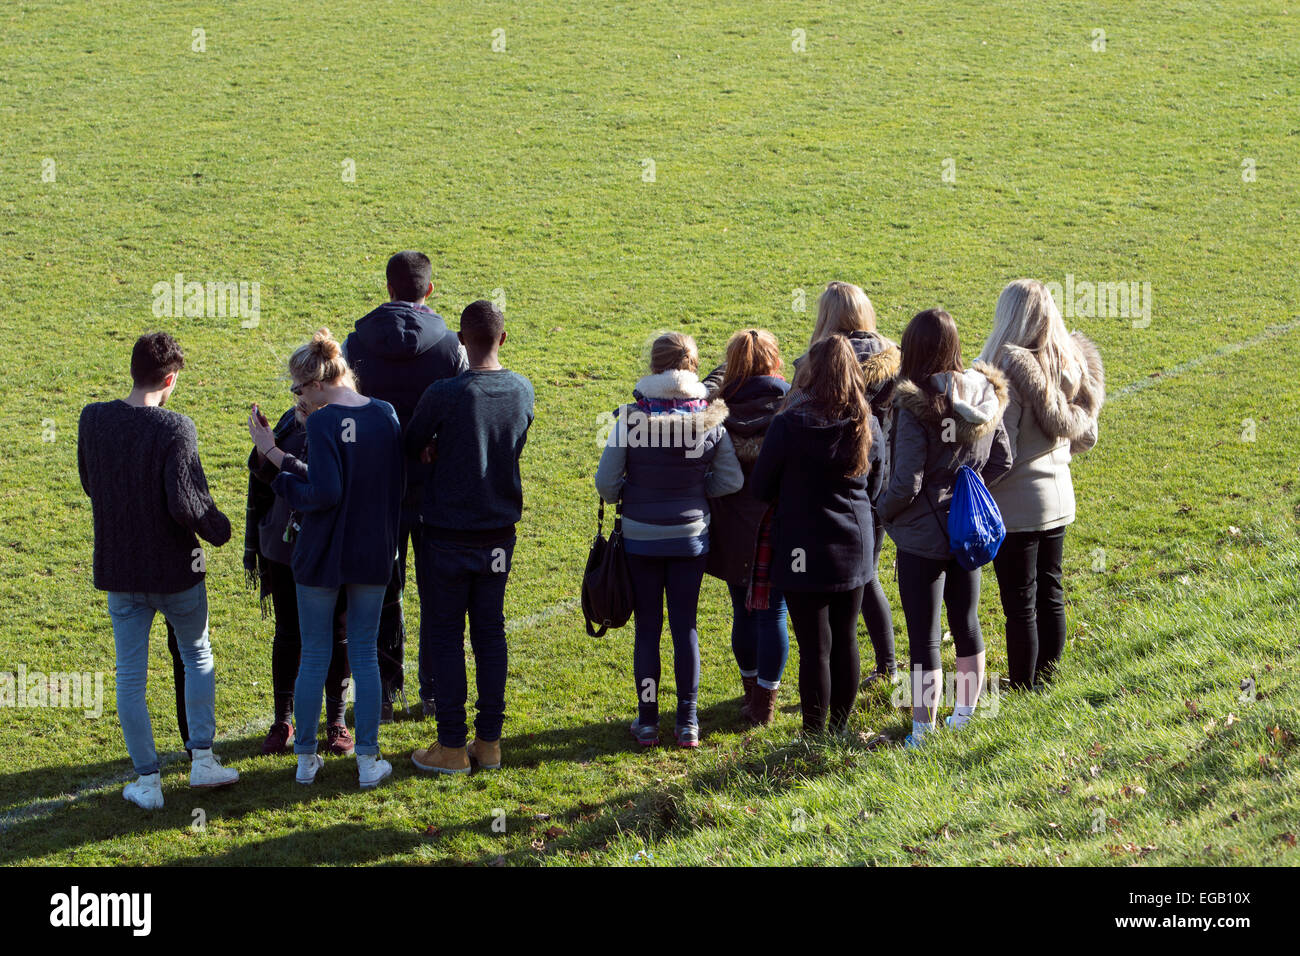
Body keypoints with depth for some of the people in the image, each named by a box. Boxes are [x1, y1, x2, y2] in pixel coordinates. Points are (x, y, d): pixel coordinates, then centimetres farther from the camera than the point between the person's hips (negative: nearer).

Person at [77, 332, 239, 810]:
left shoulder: (93, 419, -4)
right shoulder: (175, 429, -19)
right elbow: (185, 503, -24)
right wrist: (219, 528, -6)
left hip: (119, 571, 3)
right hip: (177, 570, -3)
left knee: (131, 675, 9)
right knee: (197, 657, 20)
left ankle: (147, 780, 11)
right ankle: (202, 758, 17)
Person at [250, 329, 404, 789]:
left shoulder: (323, 422, -17)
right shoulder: (385, 415, 0)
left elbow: (325, 492, -21)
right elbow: (393, 484, 5)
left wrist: (282, 479, -9)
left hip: (323, 556, -4)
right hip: (373, 555, 4)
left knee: (314, 657, 9)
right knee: (365, 656, 11)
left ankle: (306, 759, 17)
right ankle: (368, 760, 13)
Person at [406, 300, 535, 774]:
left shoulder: (444, 394, -19)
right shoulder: (523, 391, -3)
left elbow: (412, 447, -4)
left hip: (448, 535, -4)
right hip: (499, 533, 4)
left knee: (444, 636, 5)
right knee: (490, 633, 13)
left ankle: (451, 747, 6)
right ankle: (489, 741, 16)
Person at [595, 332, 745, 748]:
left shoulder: (631, 418, -14)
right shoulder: (710, 420, -7)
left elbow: (606, 483, -12)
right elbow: (731, 481, -4)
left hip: (641, 538, -2)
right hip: (691, 537, 2)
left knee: (647, 628, 8)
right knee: (685, 626, 10)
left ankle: (647, 721, 13)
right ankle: (687, 722, 12)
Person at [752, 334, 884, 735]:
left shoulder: (790, 424, -16)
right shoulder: (868, 426, -3)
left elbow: (761, 487, -5)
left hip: (804, 550, -4)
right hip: (854, 549, 4)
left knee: (815, 646, 0)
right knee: (845, 639, 14)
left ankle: (816, 735, 7)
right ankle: (840, 728, 24)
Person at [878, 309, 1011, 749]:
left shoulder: (916, 406, -22)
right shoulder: (984, 394, -2)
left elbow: (906, 483, -21)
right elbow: (1002, 460, 6)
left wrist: (884, 510, -3)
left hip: (923, 535, -6)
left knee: (923, 636, 2)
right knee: (966, 622, 21)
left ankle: (923, 730, 9)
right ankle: (966, 713, 34)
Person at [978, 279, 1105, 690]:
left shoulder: (1010, 368, -22)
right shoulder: (1070, 361, 1)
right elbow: (1085, 436, 9)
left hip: (1017, 504, -8)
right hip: (1059, 496, 8)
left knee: (1020, 605, 2)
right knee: (1050, 595, 18)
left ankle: (1022, 693, 10)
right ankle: (1045, 684, 29)